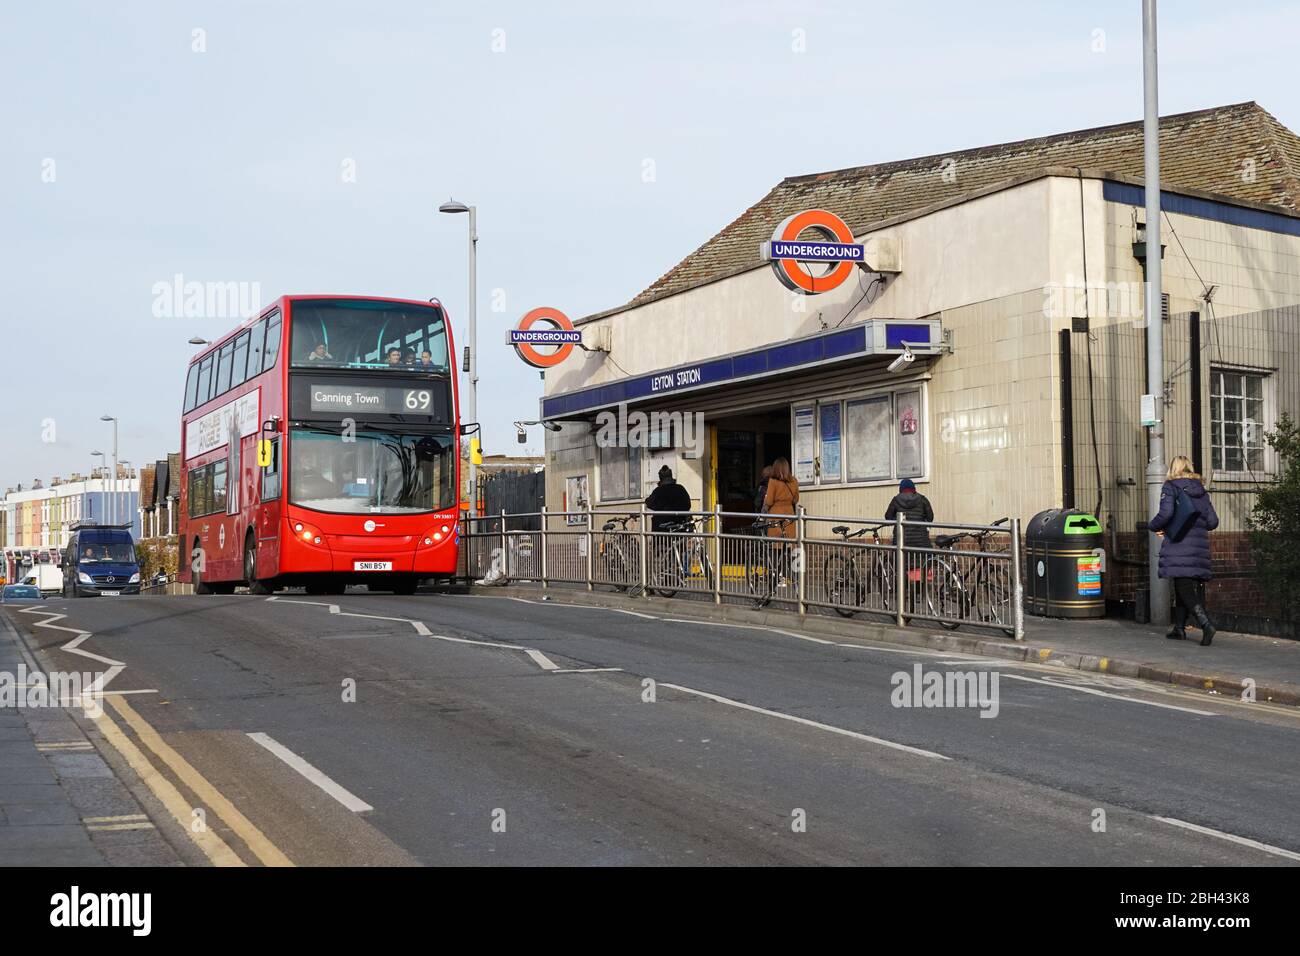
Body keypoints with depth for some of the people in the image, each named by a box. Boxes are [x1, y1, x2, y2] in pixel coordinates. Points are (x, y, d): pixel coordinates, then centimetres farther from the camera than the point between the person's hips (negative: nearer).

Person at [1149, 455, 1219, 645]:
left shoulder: (1171, 487, -3)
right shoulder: (1201, 490, 14)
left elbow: (1165, 513, -18)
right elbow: (1213, 522, 10)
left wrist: (1154, 527, 1)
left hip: (1179, 546, -6)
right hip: (1199, 547, 6)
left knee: (1185, 589, -8)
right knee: (1182, 588, 16)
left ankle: (1206, 624, -25)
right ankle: (1179, 628, 22)